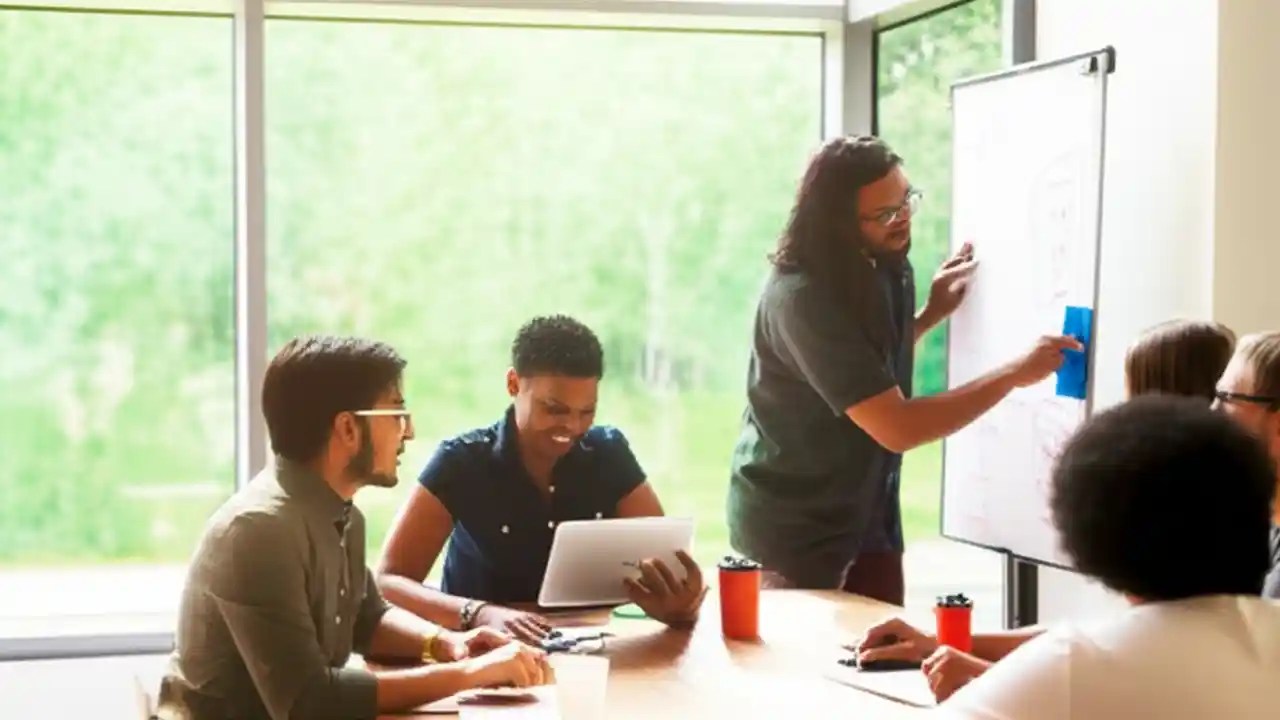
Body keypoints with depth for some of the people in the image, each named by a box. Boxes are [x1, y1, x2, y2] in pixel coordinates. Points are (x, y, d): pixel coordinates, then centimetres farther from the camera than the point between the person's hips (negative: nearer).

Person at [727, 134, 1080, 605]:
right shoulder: (802, 298, -26)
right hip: (794, 531, -8)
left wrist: (932, 314, 6)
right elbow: (897, 428, -29)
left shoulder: (884, 270, 1)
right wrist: (1015, 374, -26)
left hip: (869, 523, 8)